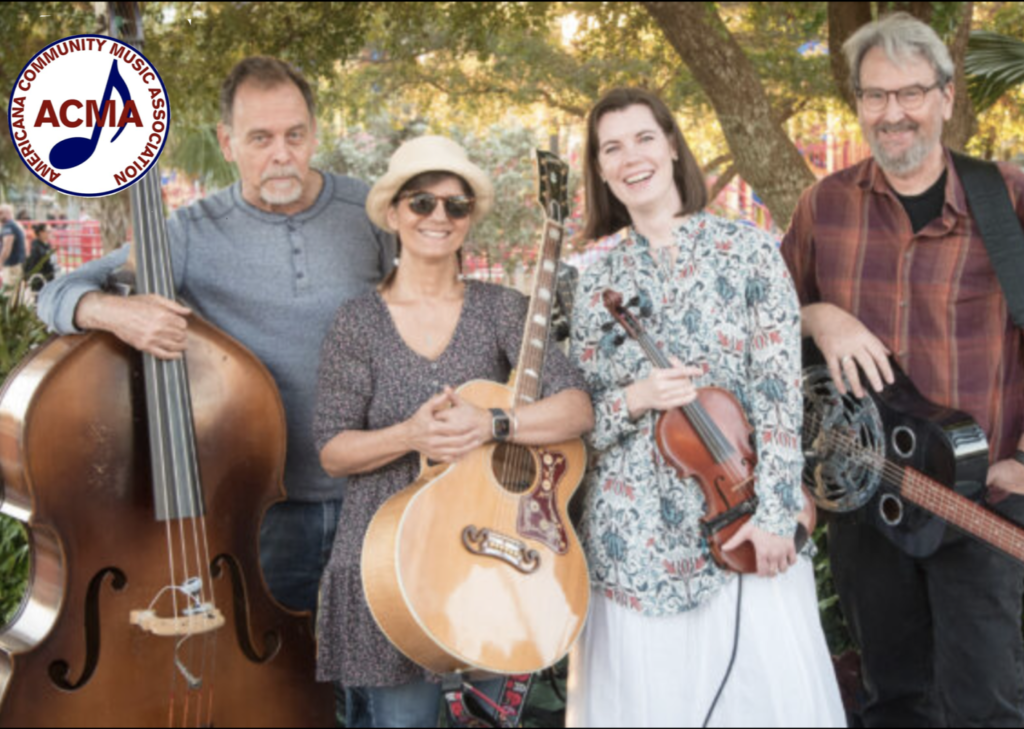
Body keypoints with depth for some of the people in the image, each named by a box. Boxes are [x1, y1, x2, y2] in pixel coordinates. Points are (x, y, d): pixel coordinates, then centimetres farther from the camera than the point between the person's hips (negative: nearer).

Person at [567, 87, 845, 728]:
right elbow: (581, 410, 8)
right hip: (635, 531, 2)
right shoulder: (596, 278, 6)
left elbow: (780, 391, -5)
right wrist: (633, 400, -13)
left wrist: (773, 513, -12)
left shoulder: (748, 250, 0)